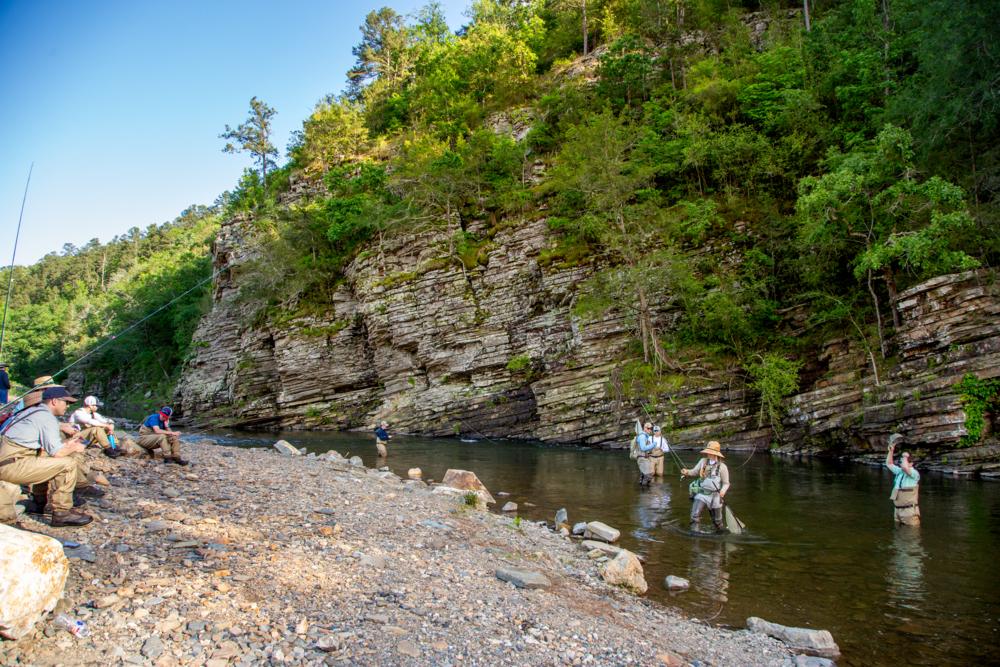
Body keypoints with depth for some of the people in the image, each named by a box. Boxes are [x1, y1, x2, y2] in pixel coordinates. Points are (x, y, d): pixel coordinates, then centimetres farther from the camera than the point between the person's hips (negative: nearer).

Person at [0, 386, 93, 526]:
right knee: (67, 463, -14)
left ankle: (40, 502, 35)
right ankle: (62, 513, -11)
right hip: (12, 466, -10)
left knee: (46, 458, 30)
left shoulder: (34, 411, 18)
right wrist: (74, 448, 3)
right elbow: (57, 452, -15)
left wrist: (68, 443, 19)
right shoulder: (47, 417, -11)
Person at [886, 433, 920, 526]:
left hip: (909, 510, -7)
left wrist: (905, 457, -10)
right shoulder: (899, 472, 13)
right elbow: (889, 464, 21)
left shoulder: (914, 473, -9)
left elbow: (905, 467, -29)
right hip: (897, 509, 7)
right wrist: (891, 450, 11)